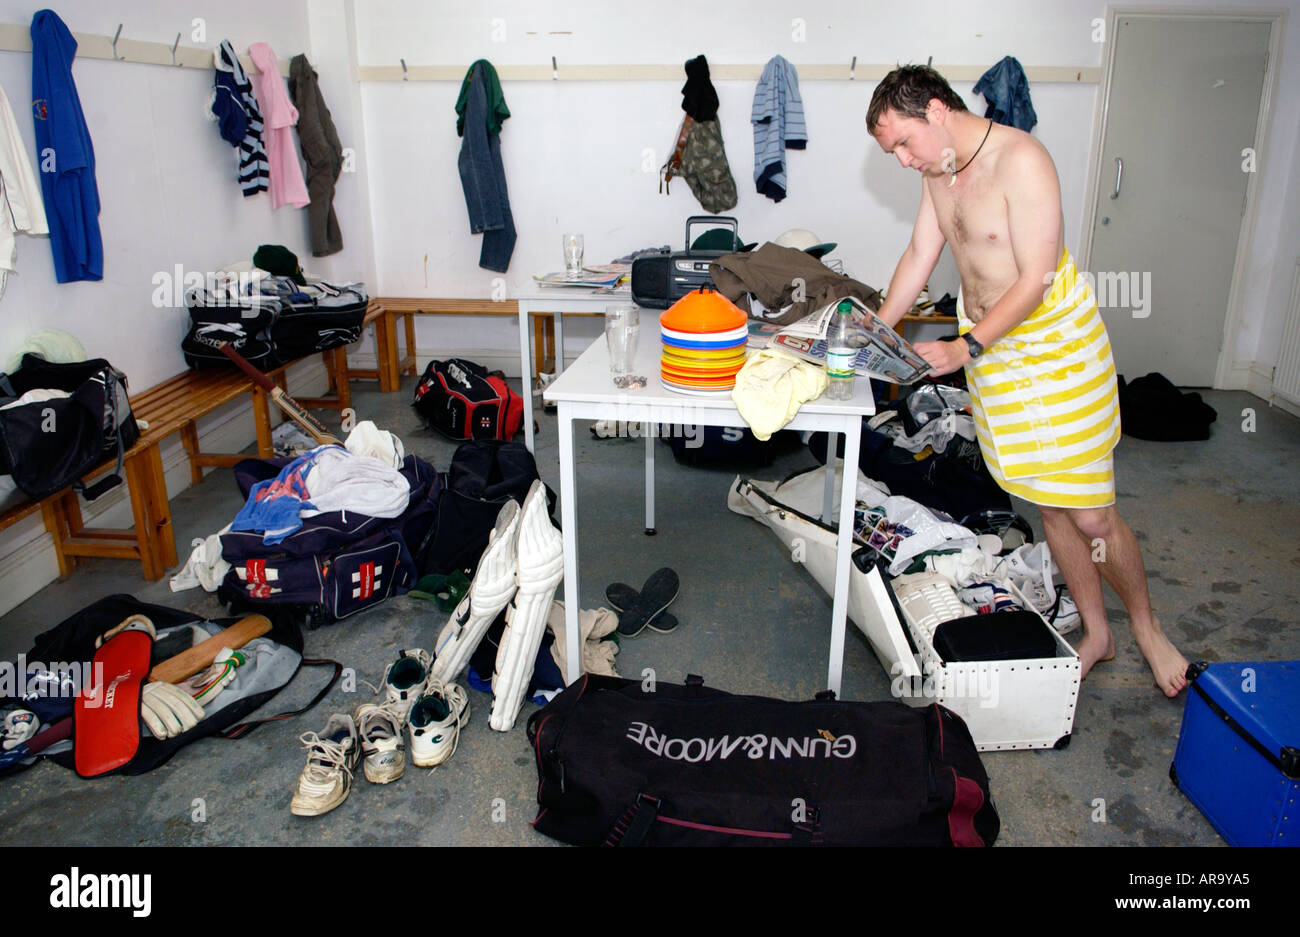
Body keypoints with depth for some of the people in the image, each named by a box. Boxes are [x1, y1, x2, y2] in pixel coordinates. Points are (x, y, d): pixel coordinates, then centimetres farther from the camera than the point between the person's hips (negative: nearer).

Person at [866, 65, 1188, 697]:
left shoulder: (1020, 159, -21)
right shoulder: (937, 169, 4)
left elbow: (1035, 280, -23)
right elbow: (919, 254, 13)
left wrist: (964, 350, -24)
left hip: (1055, 345, -7)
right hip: (987, 344, 7)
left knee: (1091, 516, -2)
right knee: (1047, 504, 11)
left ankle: (1146, 629, 24)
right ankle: (1095, 634, 27)